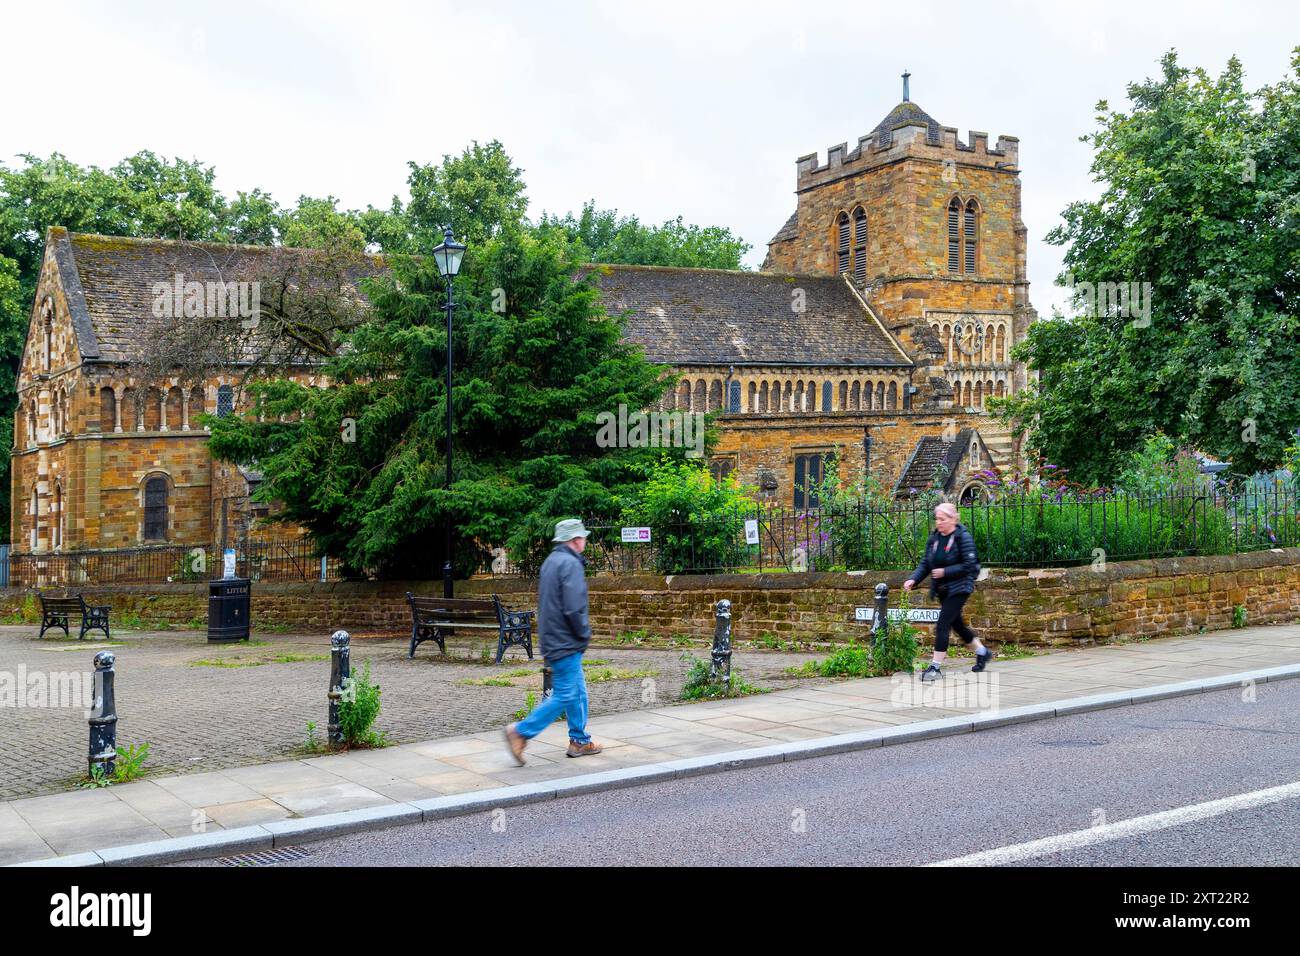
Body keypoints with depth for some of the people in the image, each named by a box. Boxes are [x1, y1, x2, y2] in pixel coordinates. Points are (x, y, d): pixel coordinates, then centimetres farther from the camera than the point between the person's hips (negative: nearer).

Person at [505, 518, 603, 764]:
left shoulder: (551, 561, 15)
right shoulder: (571, 564, -16)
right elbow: (573, 608, -24)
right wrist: (585, 633, -9)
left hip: (553, 640, 10)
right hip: (565, 642, -10)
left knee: (578, 692, 16)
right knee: (565, 695, -6)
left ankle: (579, 740, 22)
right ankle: (521, 732, -6)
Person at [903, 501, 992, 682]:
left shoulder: (963, 538, -13)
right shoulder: (934, 538, 6)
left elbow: (969, 566, -17)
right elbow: (925, 563, 6)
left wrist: (945, 572, -21)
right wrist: (913, 579, -9)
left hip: (958, 588, -8)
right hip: (943, 589, 8)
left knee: (942, 625, -13)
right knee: (957, 625, 19)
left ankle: (935, 667, -8)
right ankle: (982, 652, 40)